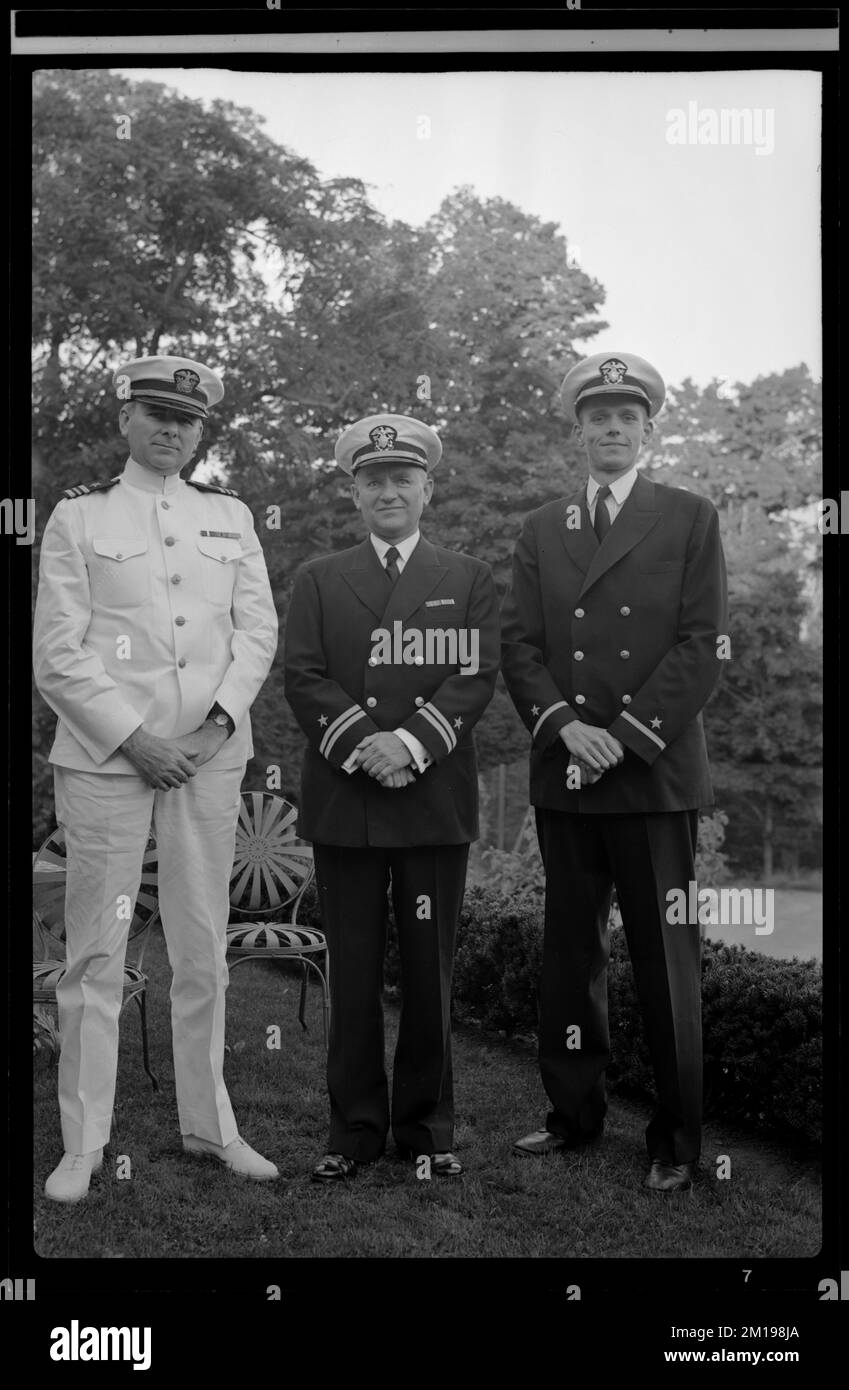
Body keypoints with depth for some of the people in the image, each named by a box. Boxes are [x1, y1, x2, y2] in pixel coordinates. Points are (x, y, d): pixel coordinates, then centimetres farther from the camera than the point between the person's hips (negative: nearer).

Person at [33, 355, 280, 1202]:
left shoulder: (229, 516, 13)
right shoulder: (79, 516, 3)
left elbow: (258, 630, 8)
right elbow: (57, 654, -3)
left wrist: (221, 720, -7)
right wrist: (134, 739, -11)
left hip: (210, 755, 3)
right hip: (105, 756, -3)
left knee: (204, 948, 9)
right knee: (96, 951, 1)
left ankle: (208, 1125, 22)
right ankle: (82, 1144, 11)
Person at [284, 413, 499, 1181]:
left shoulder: (469, 579, 11)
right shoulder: (318, 579, 13)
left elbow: (478, 677, 0)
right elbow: (304, 679, 2)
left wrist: (412, 742, -14)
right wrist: (361, 745, -14)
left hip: (435, 799, 0)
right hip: (343, 799, 1)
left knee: (430, 968, 4)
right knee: (353, 969, 3)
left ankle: (427, 1124, 16)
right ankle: (356, 1127, 13)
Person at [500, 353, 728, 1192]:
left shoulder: (690, 520, 5)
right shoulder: (540, 531, 14)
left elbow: (702, 646, -3)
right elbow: (518, 645, 7)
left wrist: (628, 734, -12)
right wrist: (563, 724, -9)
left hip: (655, 772, -3)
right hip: (563, 775, 3)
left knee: (665, 958, 0)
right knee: (569, 952, 8)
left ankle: (677, 1137, 10)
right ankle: (574, 1113, 20)